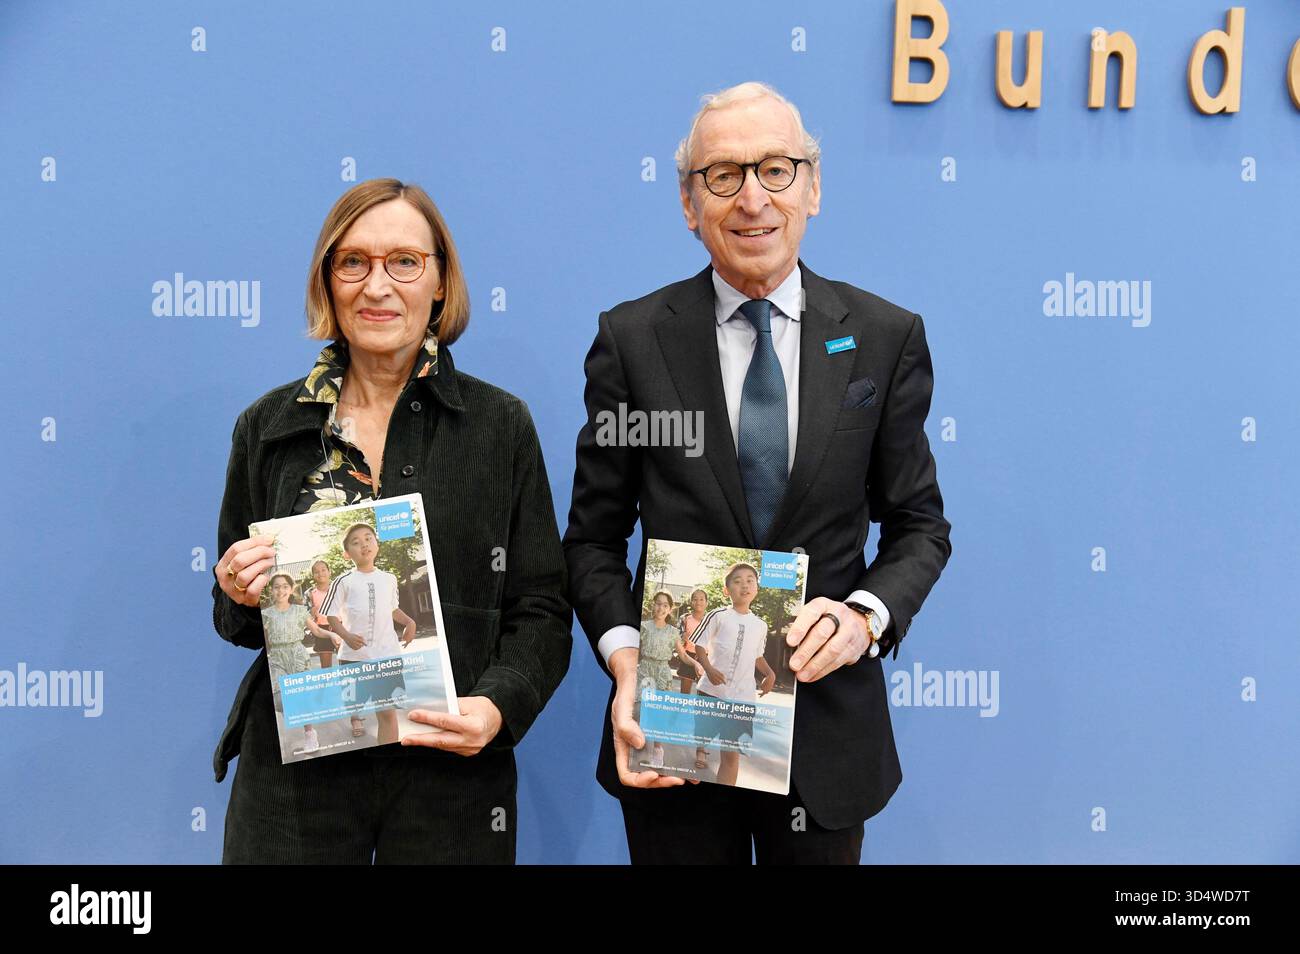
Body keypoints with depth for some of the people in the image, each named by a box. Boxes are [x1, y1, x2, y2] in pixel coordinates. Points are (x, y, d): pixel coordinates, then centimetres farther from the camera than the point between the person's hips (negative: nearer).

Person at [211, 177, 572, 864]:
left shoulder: (501, 423, 0)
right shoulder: (267, 426, 5)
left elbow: (542, 609, -1)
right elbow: (235, 620, 12)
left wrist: (498, 705, -17)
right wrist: (240, 597, -10)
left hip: (451, 766, -1)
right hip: (294, 768, 1)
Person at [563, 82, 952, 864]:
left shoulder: (888, 338, -3)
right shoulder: (632, 338, -4)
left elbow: (920, 526, 3)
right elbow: (595, 535, 0)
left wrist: (866, 615, -15)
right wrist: (625, 658, -15)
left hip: (828, 728, 1)